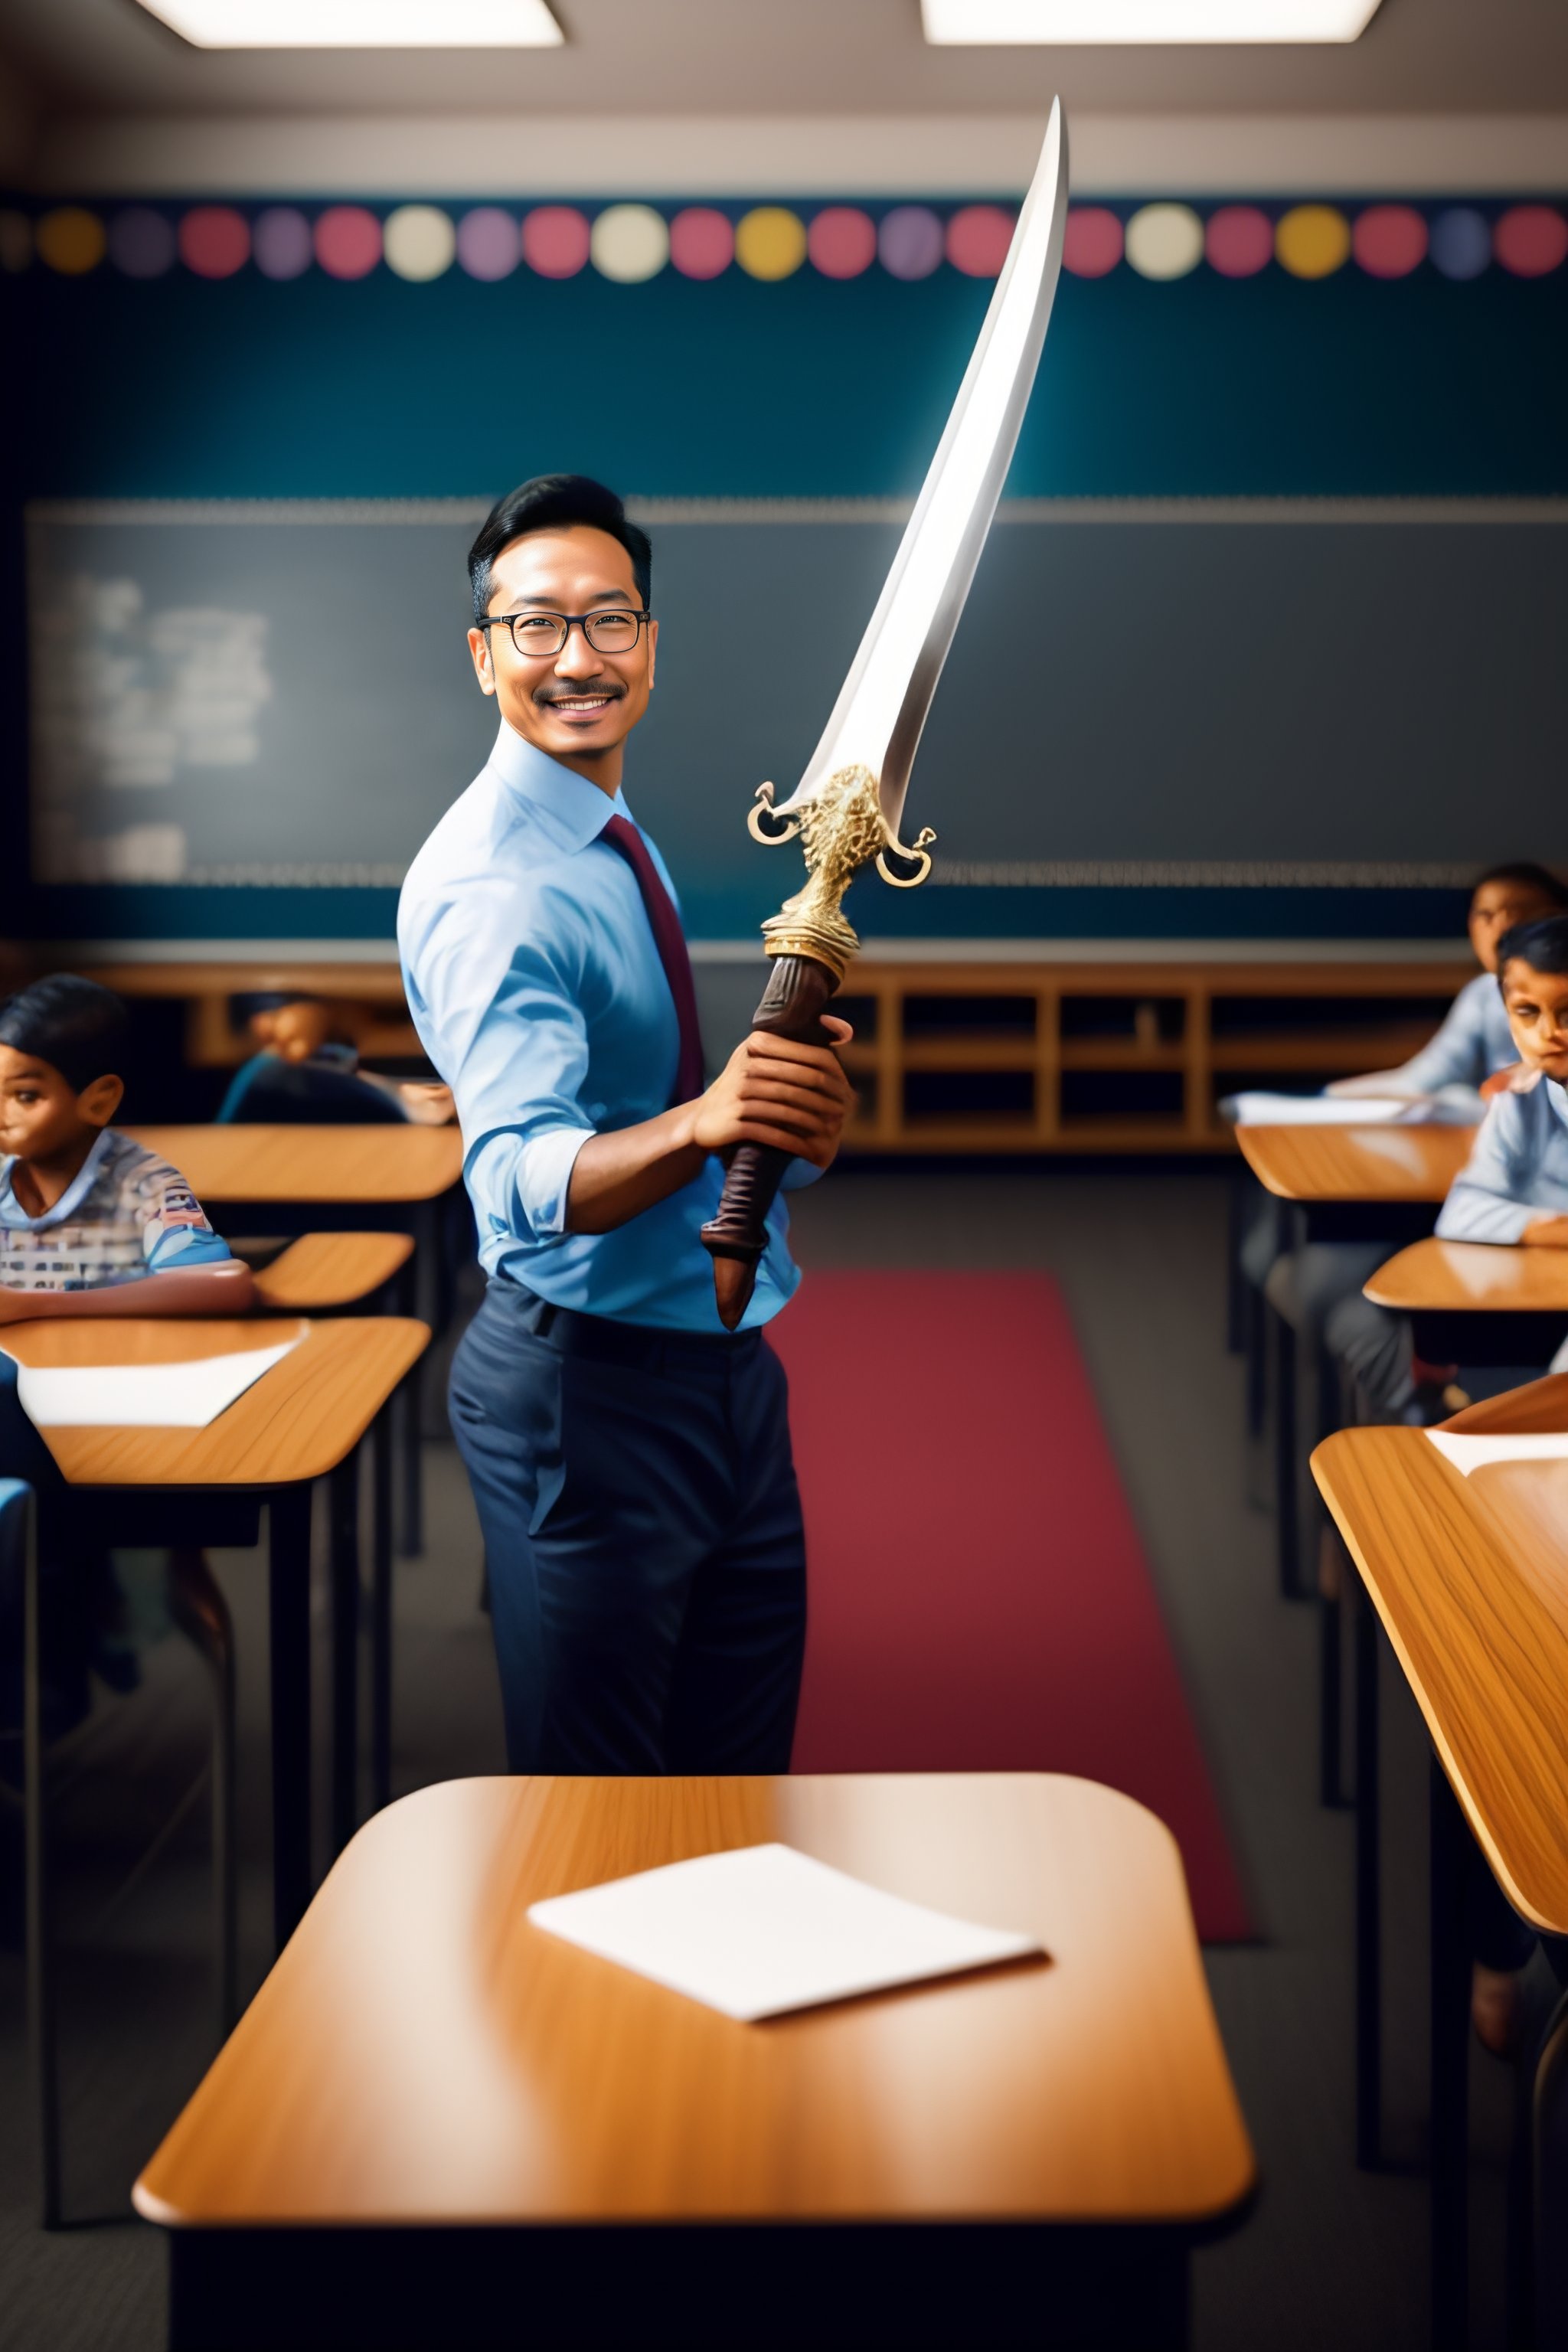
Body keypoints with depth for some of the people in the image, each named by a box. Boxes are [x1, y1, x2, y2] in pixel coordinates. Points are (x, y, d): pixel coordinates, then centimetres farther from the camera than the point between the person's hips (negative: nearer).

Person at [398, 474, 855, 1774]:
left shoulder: (621, 841, 10)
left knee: (745, 1752, 18)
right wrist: (701, 1121, -52)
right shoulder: (486, 883, -20)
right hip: (589, 1382, -9)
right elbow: (525, 1181, -34)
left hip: (723, 1358, 9)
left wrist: (788, 1112, 2)